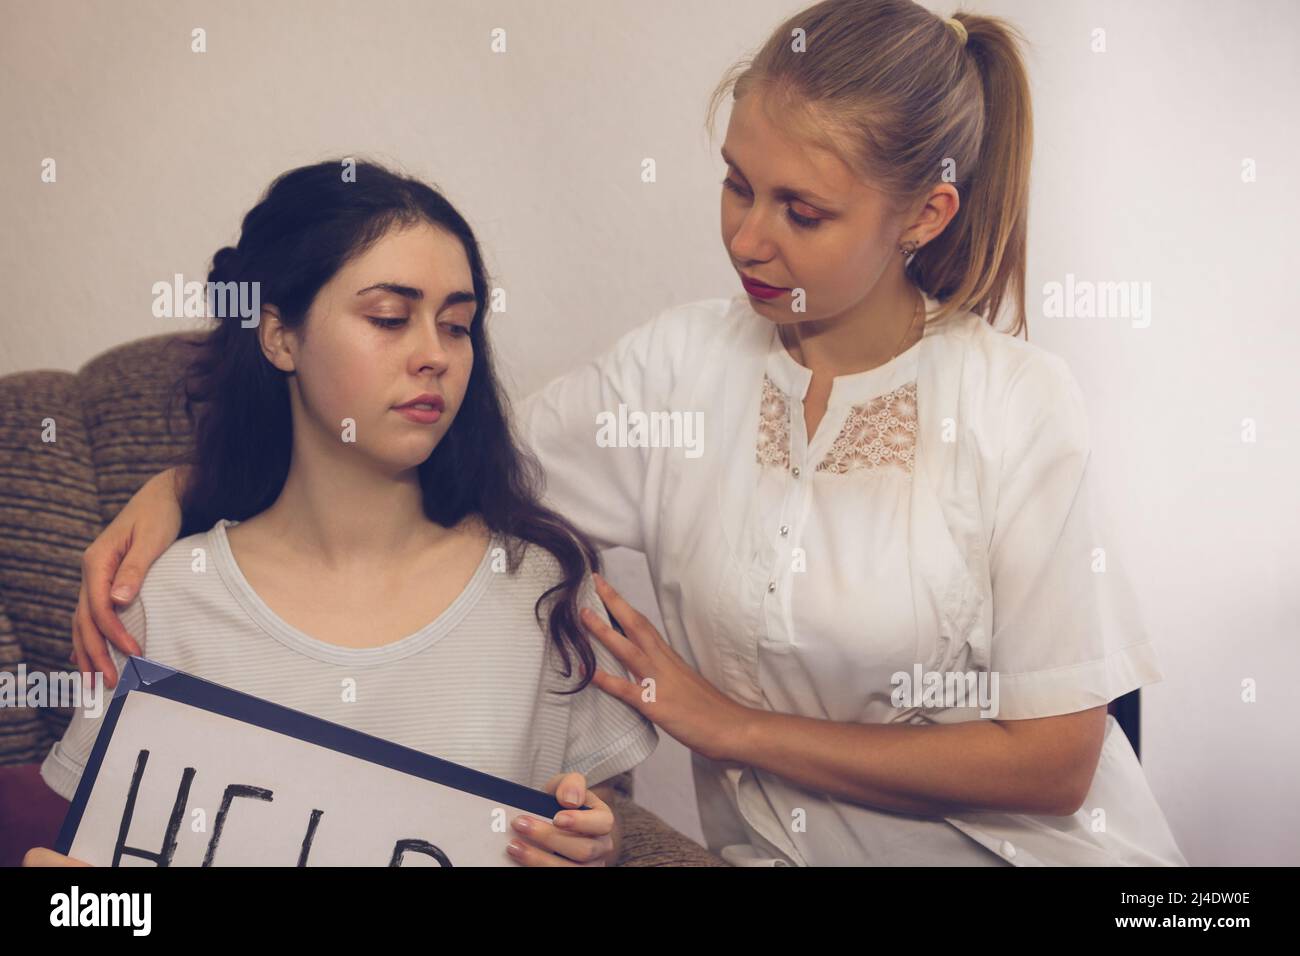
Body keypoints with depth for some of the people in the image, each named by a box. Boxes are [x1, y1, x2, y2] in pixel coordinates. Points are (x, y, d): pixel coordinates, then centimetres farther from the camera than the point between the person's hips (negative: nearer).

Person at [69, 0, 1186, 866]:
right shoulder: (677, 366, -5)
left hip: (1016, 842, -1)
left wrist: (734, 726, -12)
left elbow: (1051, 761, -12)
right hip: (777, 843, 2)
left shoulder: (1020, 403, -13)